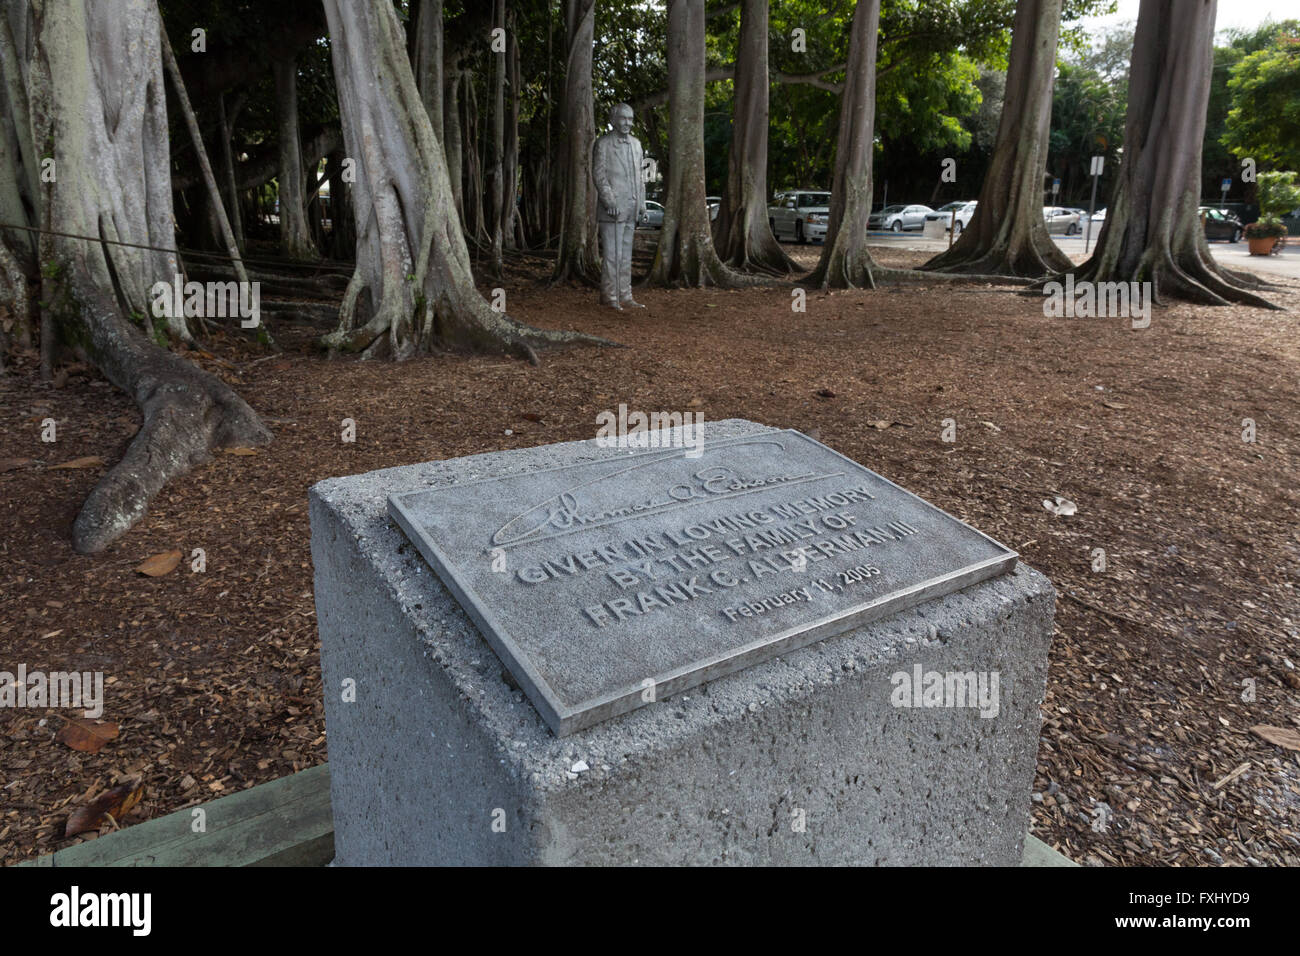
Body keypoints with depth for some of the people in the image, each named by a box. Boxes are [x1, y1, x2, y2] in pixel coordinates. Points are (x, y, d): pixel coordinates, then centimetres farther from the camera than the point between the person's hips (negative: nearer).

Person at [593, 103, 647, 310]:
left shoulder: (636, 144, 16)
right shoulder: (603, 144, -4)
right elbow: (599, 175, -10)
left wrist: (641, 205, 13)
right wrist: (610, 202, -18)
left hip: (630, 209, 7)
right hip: (612, 208, -7)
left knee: (625, 254, 10)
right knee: (612, 253, -6)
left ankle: (624, 296, 15)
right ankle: (609, 297, 0)